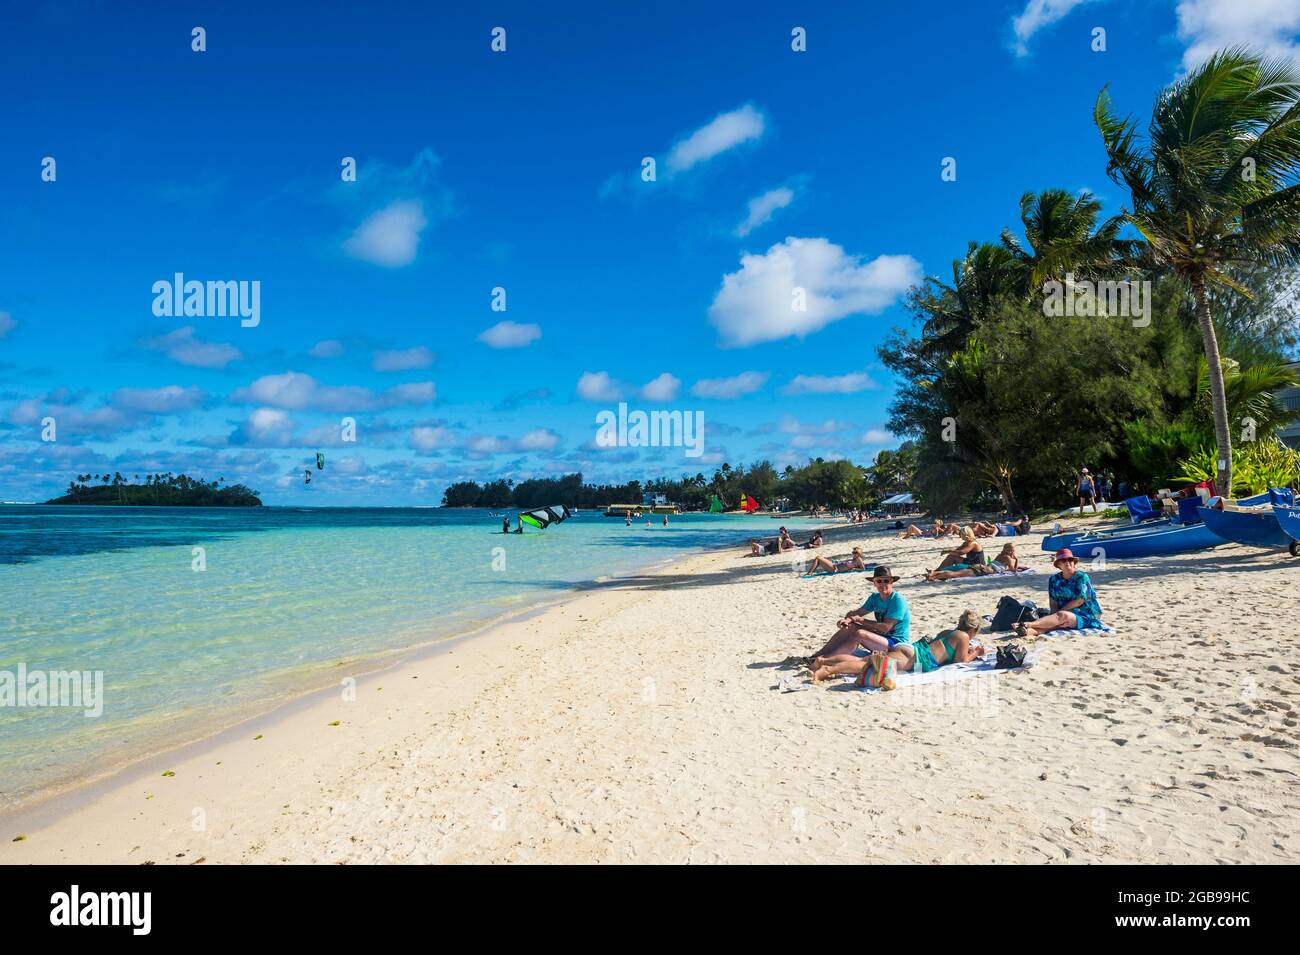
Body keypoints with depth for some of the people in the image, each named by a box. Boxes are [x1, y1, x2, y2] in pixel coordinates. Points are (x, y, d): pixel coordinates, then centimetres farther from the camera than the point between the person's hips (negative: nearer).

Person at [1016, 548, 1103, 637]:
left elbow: (1079, 601, -9)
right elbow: (1053, 604, 4)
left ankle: (1027, 624, -57)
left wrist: (1060, 611, -7)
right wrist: (1055, 614, -18)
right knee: (1054, 622, -29)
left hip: (1086, 616, -4)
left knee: (1062, 615, -34)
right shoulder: (1054, 579, 10)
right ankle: (1030, 631, -62)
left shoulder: (1082, 577, -4)